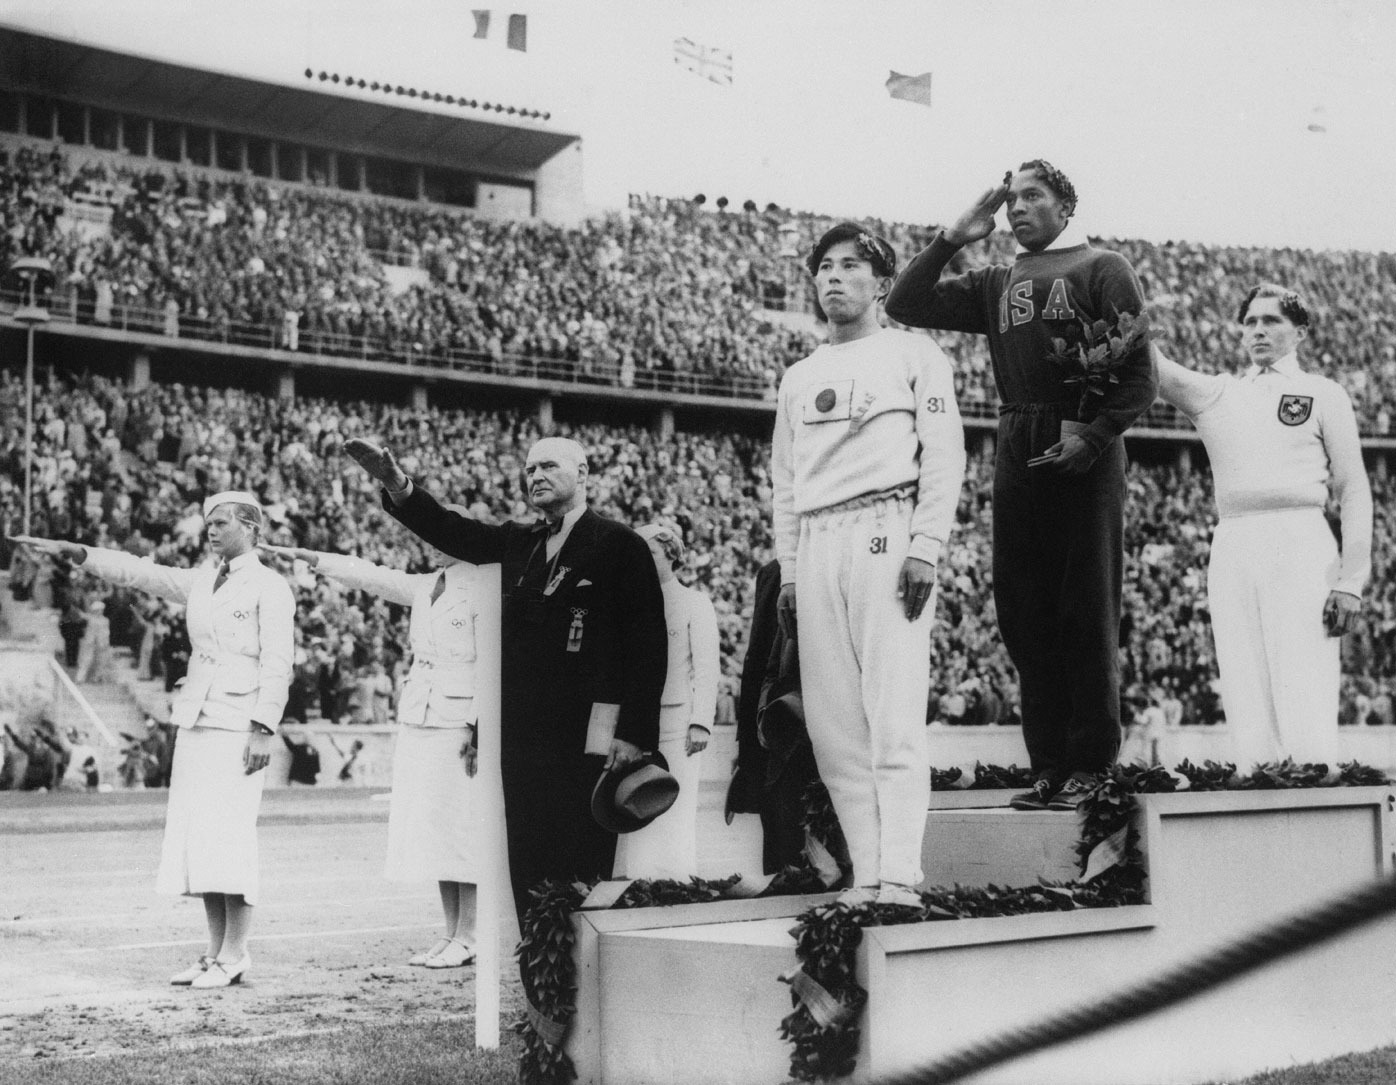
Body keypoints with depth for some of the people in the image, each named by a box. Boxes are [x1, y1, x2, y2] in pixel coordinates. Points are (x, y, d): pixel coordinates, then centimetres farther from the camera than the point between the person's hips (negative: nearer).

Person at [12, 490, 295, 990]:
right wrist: (71, 551, 2)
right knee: (194, 837, 5)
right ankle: (216, 951, 10)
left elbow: (276, 666, -10)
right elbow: (137, 572, 11)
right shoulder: (201, 582, 15)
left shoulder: (270, 588, -4)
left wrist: (263, 731, -17)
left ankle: (235, 954, -4)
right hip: (196, 723, 7)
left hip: (239, 727, -7)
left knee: (226, 835, -11)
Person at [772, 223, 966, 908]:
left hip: (887, 531, -5)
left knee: (894, 716, -13)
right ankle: (866, 874, 1)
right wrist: (787, 573, 12)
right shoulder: (799, 378, 24)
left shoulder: (913, 355, 10)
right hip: (817, 546, 5)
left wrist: (926, 548, -11)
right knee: (832, 723, -1)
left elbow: (944, 454, 1)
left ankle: (900, 877, -17)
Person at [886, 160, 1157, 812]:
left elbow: (1139, 376, -1)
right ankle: (1047, 768, 9)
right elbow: (907, 306, 16)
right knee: (1025, 617, 3)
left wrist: (1094, 436, -15)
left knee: (1088, 615, -4)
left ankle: (1090, 766, 1)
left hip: (1085, 454, -5)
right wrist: (952, 239, 10)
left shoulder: (1102, 270, 6)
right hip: (1017, 455, 5)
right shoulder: (996, 284, 21)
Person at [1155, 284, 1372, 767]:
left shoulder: (1323, 393, 12)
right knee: (1248, 719, -2)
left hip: (1301, 549, -3)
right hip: (1232, 552, 3)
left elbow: (1353, 491, 7)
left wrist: (1350, 580, -4)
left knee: (1307, 713, -12)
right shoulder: (1215, 394, 19)